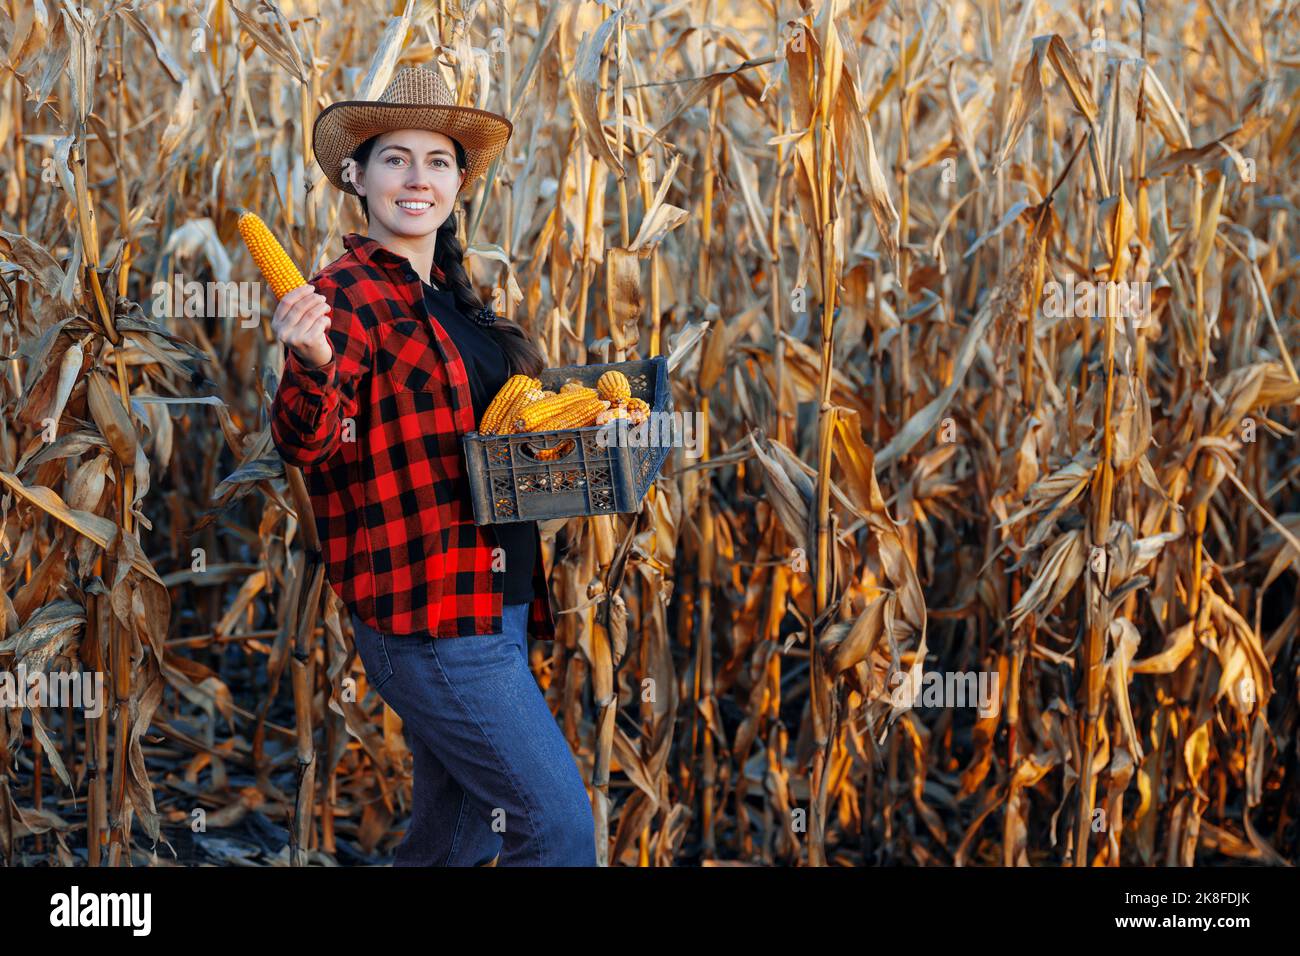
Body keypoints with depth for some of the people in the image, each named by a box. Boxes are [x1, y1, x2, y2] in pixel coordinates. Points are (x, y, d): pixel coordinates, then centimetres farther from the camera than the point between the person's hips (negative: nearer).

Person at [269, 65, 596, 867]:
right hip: (426, 612, -8)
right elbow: (307, 442, -23)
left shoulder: (452, 293, 15)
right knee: (560, 826, -9)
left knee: (459, 836, 16)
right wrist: (312, 367, -43)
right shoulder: (348, 294, -9)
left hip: (494, 607, 8)